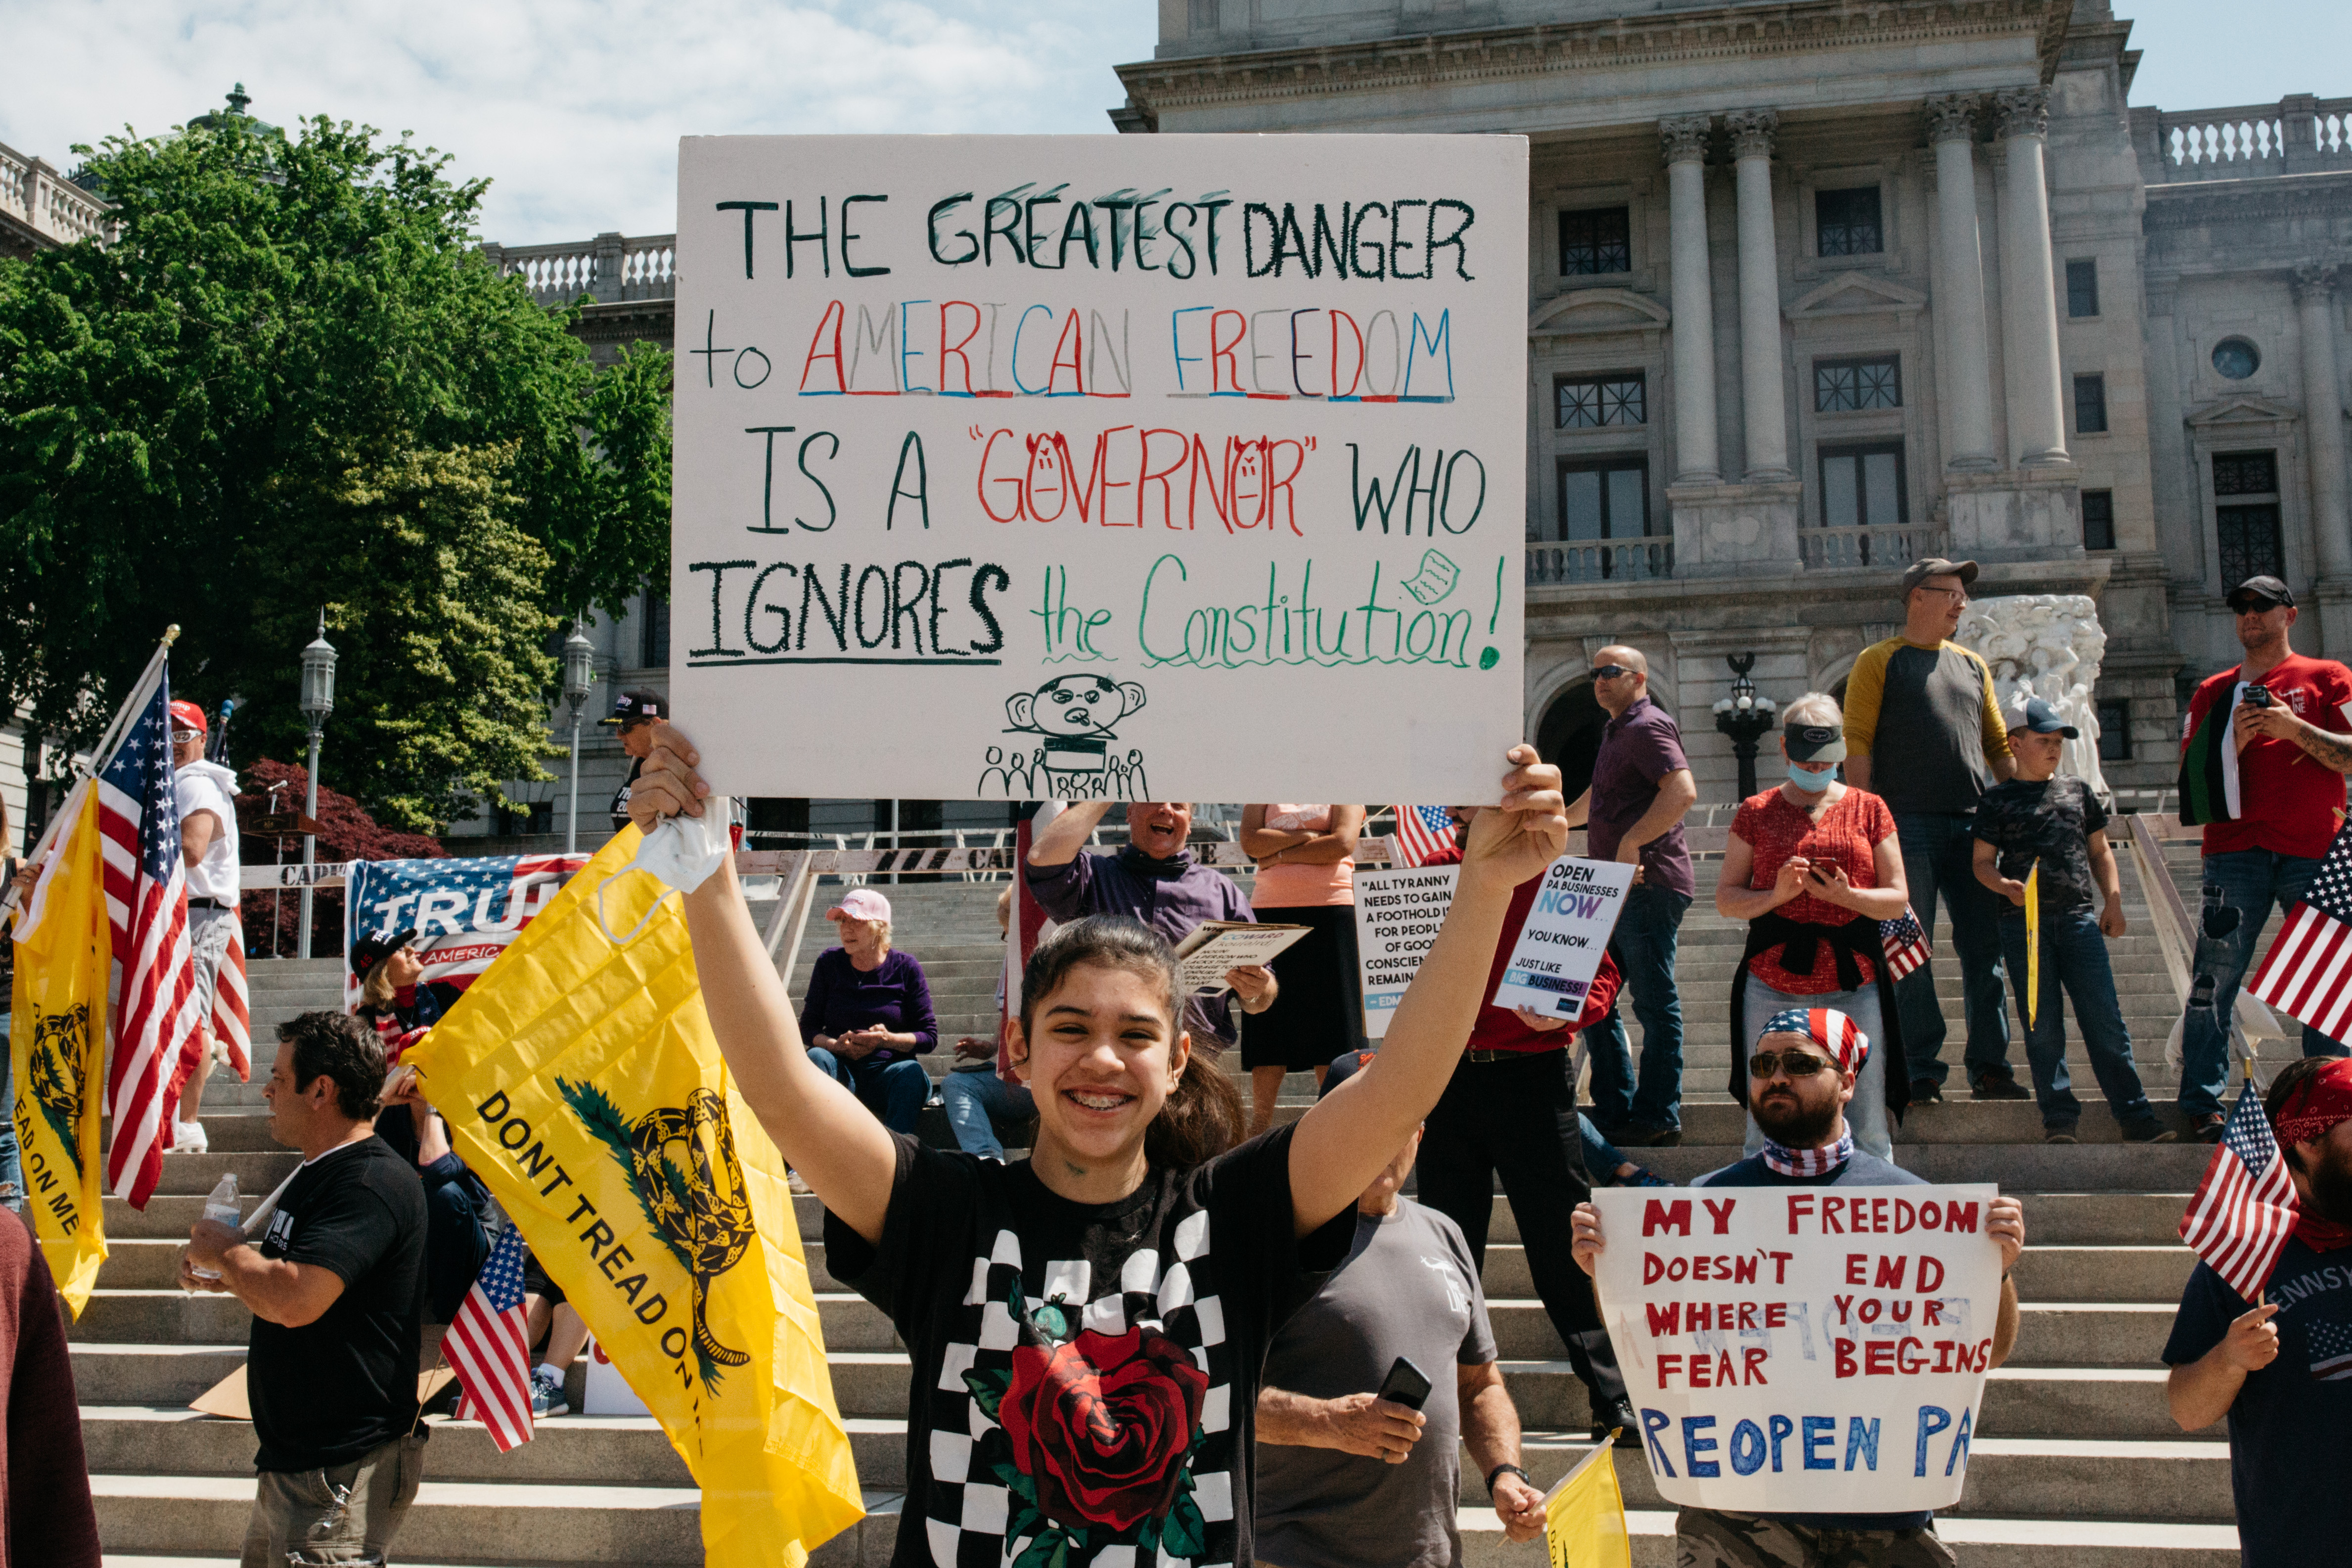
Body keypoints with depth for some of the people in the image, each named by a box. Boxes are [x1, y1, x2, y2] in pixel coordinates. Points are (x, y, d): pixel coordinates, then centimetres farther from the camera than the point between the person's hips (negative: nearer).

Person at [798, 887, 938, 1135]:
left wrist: (888, 1039, -18)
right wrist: (836, 1045, -16)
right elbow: (808, 1026, 6)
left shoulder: (906, 967, 2)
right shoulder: (829, 963, 7)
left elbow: (929, 1037, 1)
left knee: (911, 1072, -34)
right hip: (841, 1072, 1)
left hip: (887, 1072, -1)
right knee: (815, 1057, -31)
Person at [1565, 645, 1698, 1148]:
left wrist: (1632, 841, -27)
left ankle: (1658, 1117, 1)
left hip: (1648, 886, -11)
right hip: (1615, 889, 11)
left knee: (1655, 1004, -4)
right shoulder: (1616, 731, 21)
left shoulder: (1648, 726, -9)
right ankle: (1615, 1110, 18)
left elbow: (1683, 790, -25)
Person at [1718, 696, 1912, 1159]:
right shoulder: (1756, 812, 9)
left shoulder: (1868, 809, 10)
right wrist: (1777, 894, -12)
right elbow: (1725, 900, 7)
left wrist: (1844, 895, -12)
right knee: (1764, 1128, 1)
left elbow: (1898, 900, 7)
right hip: (1771, 986, 0)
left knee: (1869, 1129, 1)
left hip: (1854, 985, 1)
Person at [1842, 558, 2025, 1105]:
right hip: (1908, 822, -5)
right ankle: (1921, 1071, 1)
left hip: (1973, 823, 5)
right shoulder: (1879, 662, 3)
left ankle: (1990, 1066, 11)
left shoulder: (1972, 665, 19)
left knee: (1985, 948, 4)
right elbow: (1857, 743, -3)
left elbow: (1999, 744, 22)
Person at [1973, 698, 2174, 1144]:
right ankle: (2059, 1117, 3)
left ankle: (2135, 1116, -1)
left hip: (2079, 917, 2)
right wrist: (2006, 886, -15)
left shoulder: (2078, 793, 17)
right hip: (2023, 921, -2)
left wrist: (2114, 899, 9)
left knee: (2105, 1018, -3)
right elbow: (1983, 861, 5)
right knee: (2042, 1024, -2)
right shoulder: (1999, 800, 7)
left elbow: (2100, 852, 22)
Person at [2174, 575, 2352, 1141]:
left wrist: (2294, 728, -10)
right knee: (2216, 976, -7)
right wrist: (2234, 741, -4)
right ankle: (2201, 1103, -4)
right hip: (2236, 848, 1)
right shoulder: (2215, 692, 17)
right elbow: (2191, 776, 13)